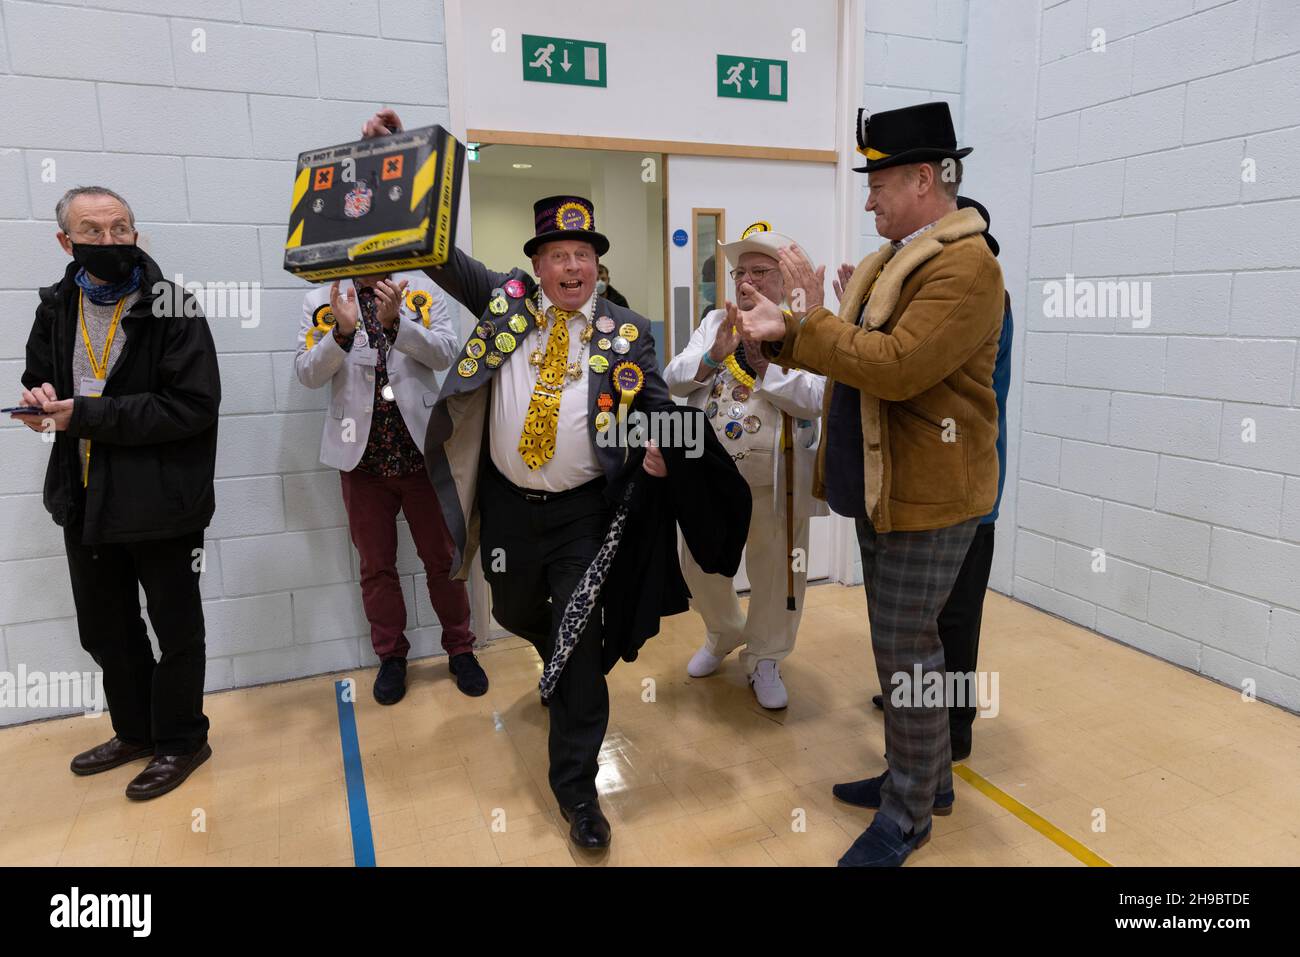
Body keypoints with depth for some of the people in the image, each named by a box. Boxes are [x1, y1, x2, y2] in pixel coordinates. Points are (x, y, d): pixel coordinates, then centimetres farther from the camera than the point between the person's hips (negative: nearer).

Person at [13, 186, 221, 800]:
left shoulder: (172, 309, -12)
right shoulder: (57, 308, 7)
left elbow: (194, 403, -20)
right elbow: (40, 377, 20)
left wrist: (88, 416, -21)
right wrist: (42, 399, -5)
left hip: (159, 501, -6)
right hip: (84, 501, 7)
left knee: (175, 630, 9)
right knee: (105, 632, 19)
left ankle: (180, 741, 29)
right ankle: (136, 731, 40)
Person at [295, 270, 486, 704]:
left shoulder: (422, 290, 2)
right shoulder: (321, 300, 3)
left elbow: (445, 353, -10)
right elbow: (307, 373, -5)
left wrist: (395, 321, -25)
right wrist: (342, 331, -22)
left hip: (421, 448, -1)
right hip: (362, 455, 1)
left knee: (442, 556, 9)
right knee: (376, 563, 11)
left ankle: (460, 649, 25)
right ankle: (391, 656, 28)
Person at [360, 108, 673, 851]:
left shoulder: (626, 333, -1)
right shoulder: (506, 299, 3)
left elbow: (660, 411, 1)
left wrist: (660, 450, -22)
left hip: (582, 512, -3)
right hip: (507, 504, 3)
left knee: (580, 644, -3)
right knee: (516, 616, 20)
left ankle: (576, 786, 13)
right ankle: (565, 671, 56)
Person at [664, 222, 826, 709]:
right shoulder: (715, 322, 8)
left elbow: (817, 400, -18)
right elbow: (673, 379, -2)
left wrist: (761, 362, -21)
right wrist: (714, 355, -19)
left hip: (775, 480, -4)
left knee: (776, 574, 9)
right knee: (700, 565, 16)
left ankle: (764, 660, 32)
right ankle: (723, 634, 44)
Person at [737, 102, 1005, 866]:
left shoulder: (966, 265, -17)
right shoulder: (891, 261, 14)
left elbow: (897, 367, -26)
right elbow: (850, 351, 17)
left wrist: (812, 318, -21)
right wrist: (786, 333, 1)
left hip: (929, 493, -9)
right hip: (885, 488, 10)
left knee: (905, 650, -1)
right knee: (903, 641, 18)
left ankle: (908, 814, 16)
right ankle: (924, 773, 35)